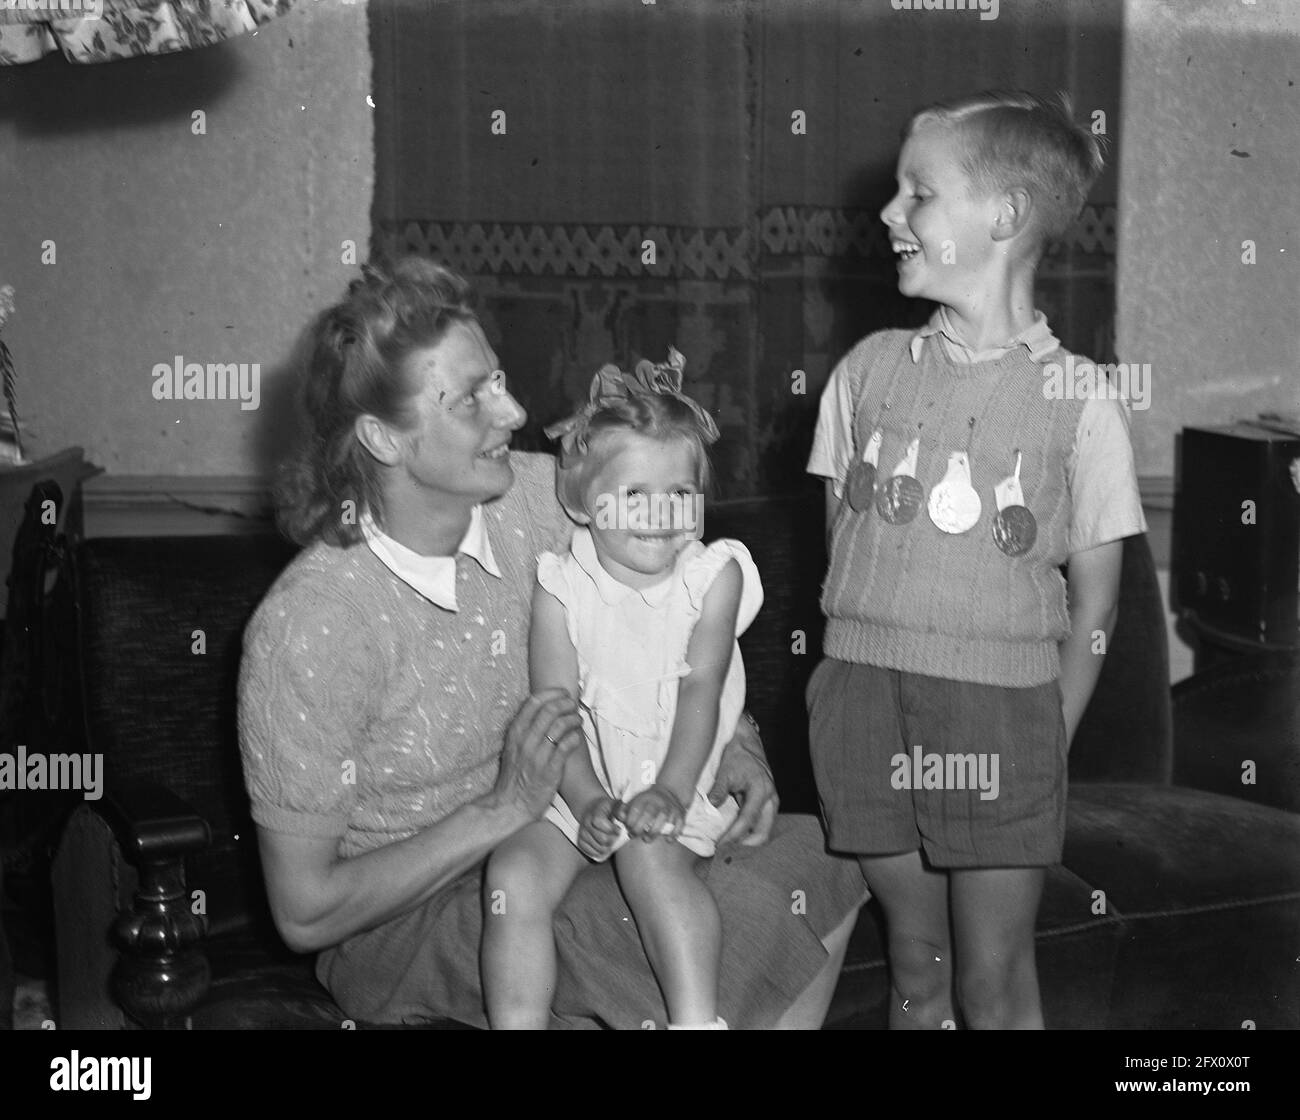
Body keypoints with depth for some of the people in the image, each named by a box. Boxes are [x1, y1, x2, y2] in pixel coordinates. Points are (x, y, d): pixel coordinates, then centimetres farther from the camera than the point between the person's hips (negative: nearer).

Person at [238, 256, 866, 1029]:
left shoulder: (541, 494, -8)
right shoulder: (305, 631, -24)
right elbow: (305, 913, -18)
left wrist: (732, 742, -9)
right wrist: (507, 807, -24)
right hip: (404, 923, -6)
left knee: (824, 864, -6)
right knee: (721, 915, -28)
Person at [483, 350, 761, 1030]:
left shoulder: (713, 576, -3)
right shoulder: (560, 588, -4)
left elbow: (700, 689, -10)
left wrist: (671, 790, -23)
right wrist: (589, 801, -21)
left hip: (674, 780, -1)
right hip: (577, 784, 2)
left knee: (650, 854, -31)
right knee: (515, 877, -20)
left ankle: (697, 1016, -27)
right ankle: (515, 1022, -15)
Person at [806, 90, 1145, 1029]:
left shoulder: (1079, 400, -6)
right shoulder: (870, 368, 4)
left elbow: (1093, 607, 0)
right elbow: (841, 539, 11)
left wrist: (1045, 744, -3)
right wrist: (858, 691, 5)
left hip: (1001, 703, -3)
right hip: (865, 692, 3)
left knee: (997, 977, 9)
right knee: (915, 959, 15)